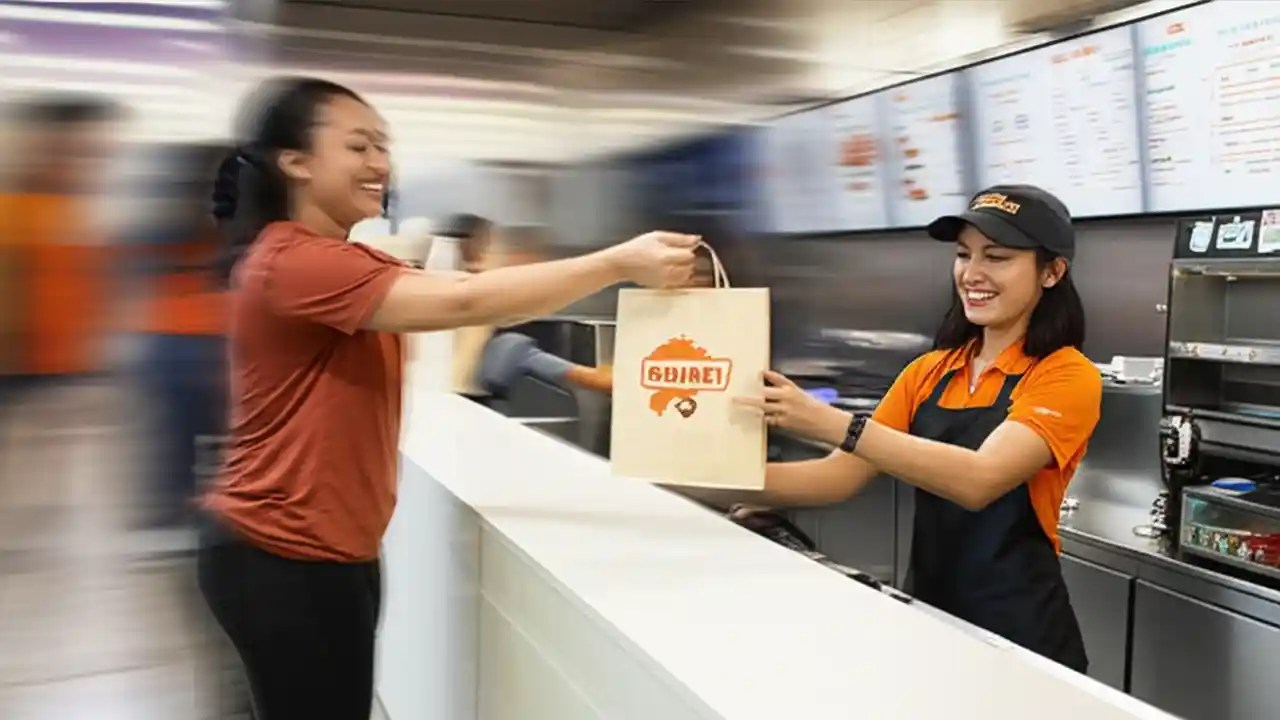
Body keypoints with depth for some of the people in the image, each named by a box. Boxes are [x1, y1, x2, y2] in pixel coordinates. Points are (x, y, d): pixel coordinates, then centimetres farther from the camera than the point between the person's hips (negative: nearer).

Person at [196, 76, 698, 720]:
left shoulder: (344, 264, 12)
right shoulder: (293, 261, -20)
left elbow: (459, 291, -1)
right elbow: (460, 303, -29)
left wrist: (618, 269, -14)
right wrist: (615, 264, -27)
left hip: (330, 551, 10)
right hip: (285, 561, -9)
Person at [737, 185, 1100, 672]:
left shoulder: (1067, 376, -12)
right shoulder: (929, 372, 5)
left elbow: (978, 480, -28)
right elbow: (844, 475, -2)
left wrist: (830, 423, -36)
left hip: (1017, 633, -5)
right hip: (925, 615, 5)